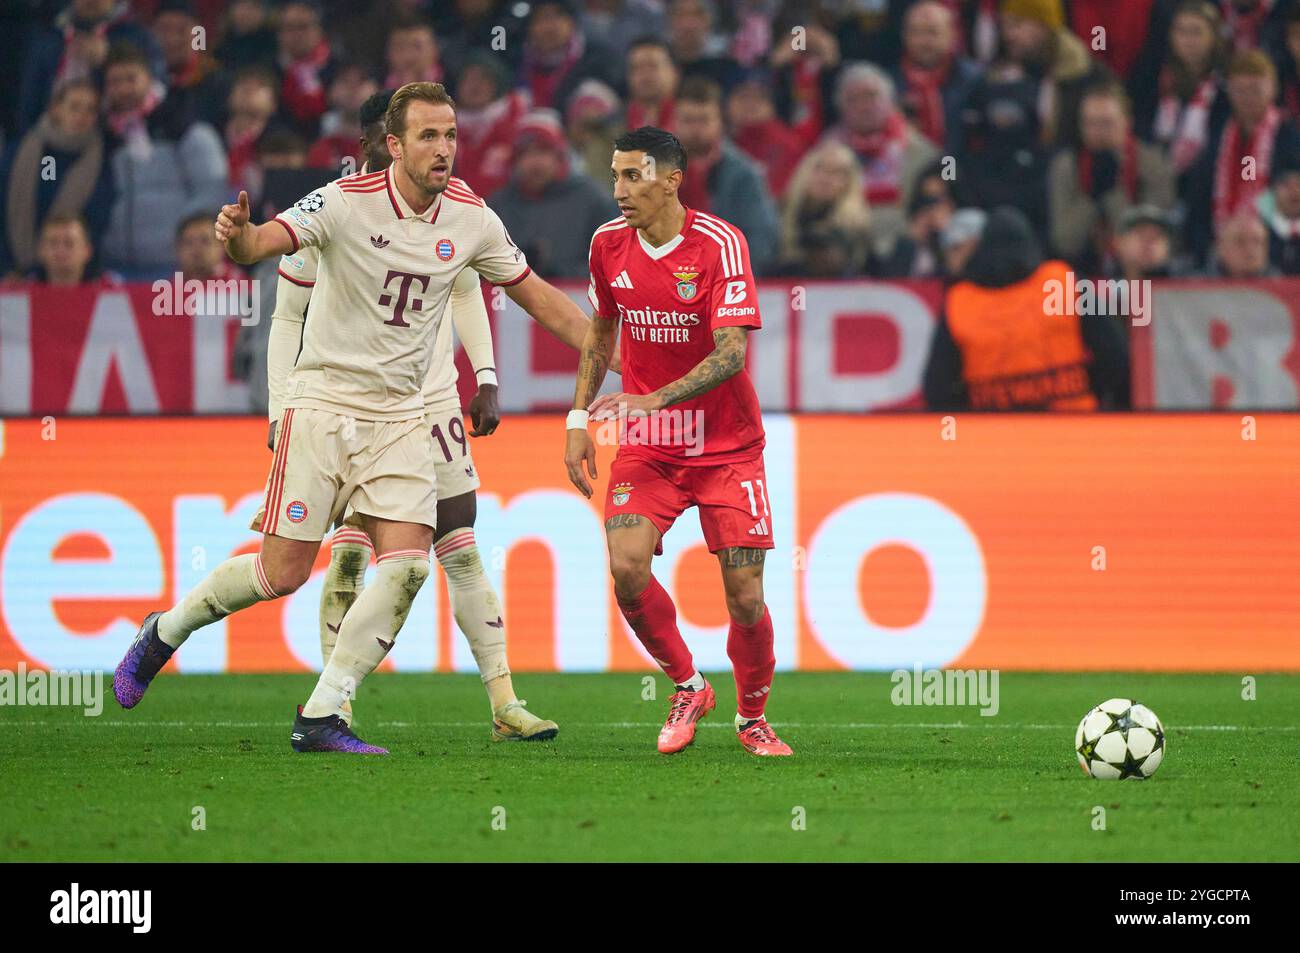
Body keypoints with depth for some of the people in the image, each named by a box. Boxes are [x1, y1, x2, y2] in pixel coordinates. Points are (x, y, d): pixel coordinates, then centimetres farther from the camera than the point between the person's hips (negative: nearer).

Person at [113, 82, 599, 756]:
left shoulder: (470, 217, 1)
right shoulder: (347, 202, -14)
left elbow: (535, 294, 13)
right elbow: (268, 241, -27)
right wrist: (238, 237, -51)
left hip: (399, 415, 4)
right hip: (324, 402, -4)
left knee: (407, 563, -13)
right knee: (283, 571, -5)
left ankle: (322, 716, -4)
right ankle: (164, 631, 23)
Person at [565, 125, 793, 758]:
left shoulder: (720, 244, -15)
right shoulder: (609, 243, 0)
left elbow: (731, 352, -22)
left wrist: (655, 398, -34)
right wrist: (579, 418, 10)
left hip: (726, 447, -3)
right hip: (646, 448, 3)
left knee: (745, 597, -7)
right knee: (627, 569, -19)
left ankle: (752, 717, 20)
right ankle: (687, 688, 5)